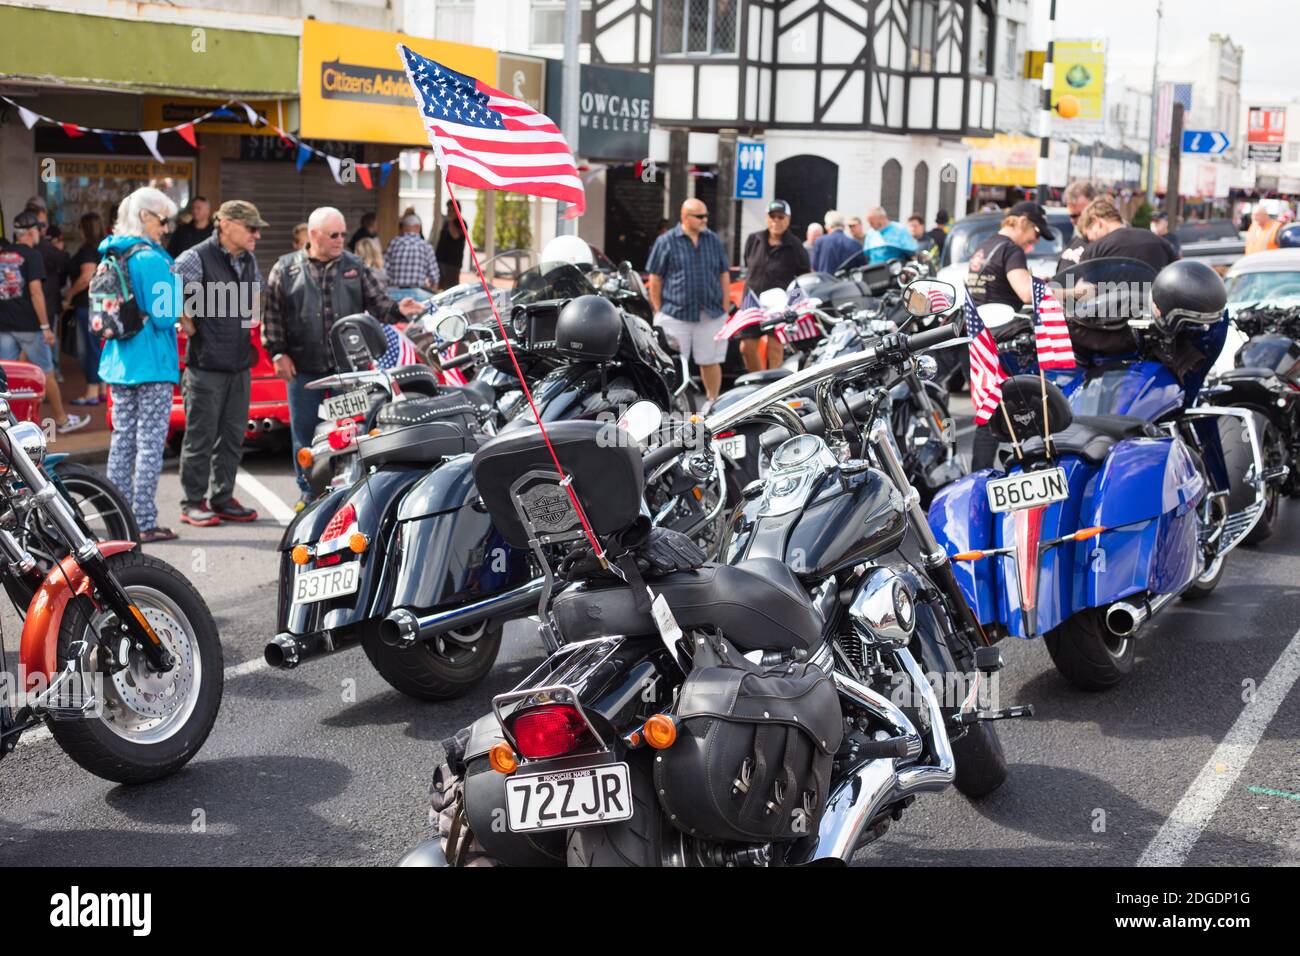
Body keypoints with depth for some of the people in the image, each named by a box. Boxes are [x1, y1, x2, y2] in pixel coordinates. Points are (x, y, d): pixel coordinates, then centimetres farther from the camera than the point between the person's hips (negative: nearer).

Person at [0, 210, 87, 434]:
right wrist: (45, 326, -14)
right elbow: (35, 292, -15)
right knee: (46, 373, 6)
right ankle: (62, 420, 16)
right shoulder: (31, 255, -8)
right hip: (28, 325, -5)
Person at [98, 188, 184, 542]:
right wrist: (176, 282, -5)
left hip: (119, 362, 8)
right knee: (150, 443, -4)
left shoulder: (112, 255, 11)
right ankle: (144, 523, -2)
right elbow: (164, 316, -19)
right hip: (152, 364, -8)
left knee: (122, 439, 13)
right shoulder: (152, 259, -15)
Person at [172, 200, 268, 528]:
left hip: (240, 365, 7)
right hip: (206, 365, -7)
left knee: (233, 436, 11)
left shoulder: (248, 261, 13)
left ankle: (222, 498, 20)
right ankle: (193, 503, 7)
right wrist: (191, 331, -12)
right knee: (201, 437, -1)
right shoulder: (196, 258, -11)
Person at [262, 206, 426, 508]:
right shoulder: (286, 269, 4)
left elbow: (377, 304, 6)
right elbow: (272, 314, 4)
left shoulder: (355, 267, 7)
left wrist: (398, 310, -14)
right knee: (304, 433, 7)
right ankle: (309, 492, 19)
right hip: (303, 369, 0)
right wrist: (277, 353, -2)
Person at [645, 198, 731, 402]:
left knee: (710, 362, 8)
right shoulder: (666, 241, 0)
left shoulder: (714, 240, 10)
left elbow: (724, 275, 13)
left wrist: (725, 308, 8)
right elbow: (655, 279, 2)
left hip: (711, 315, 3)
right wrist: (658, 311, 0)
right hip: (675, 315, -3)